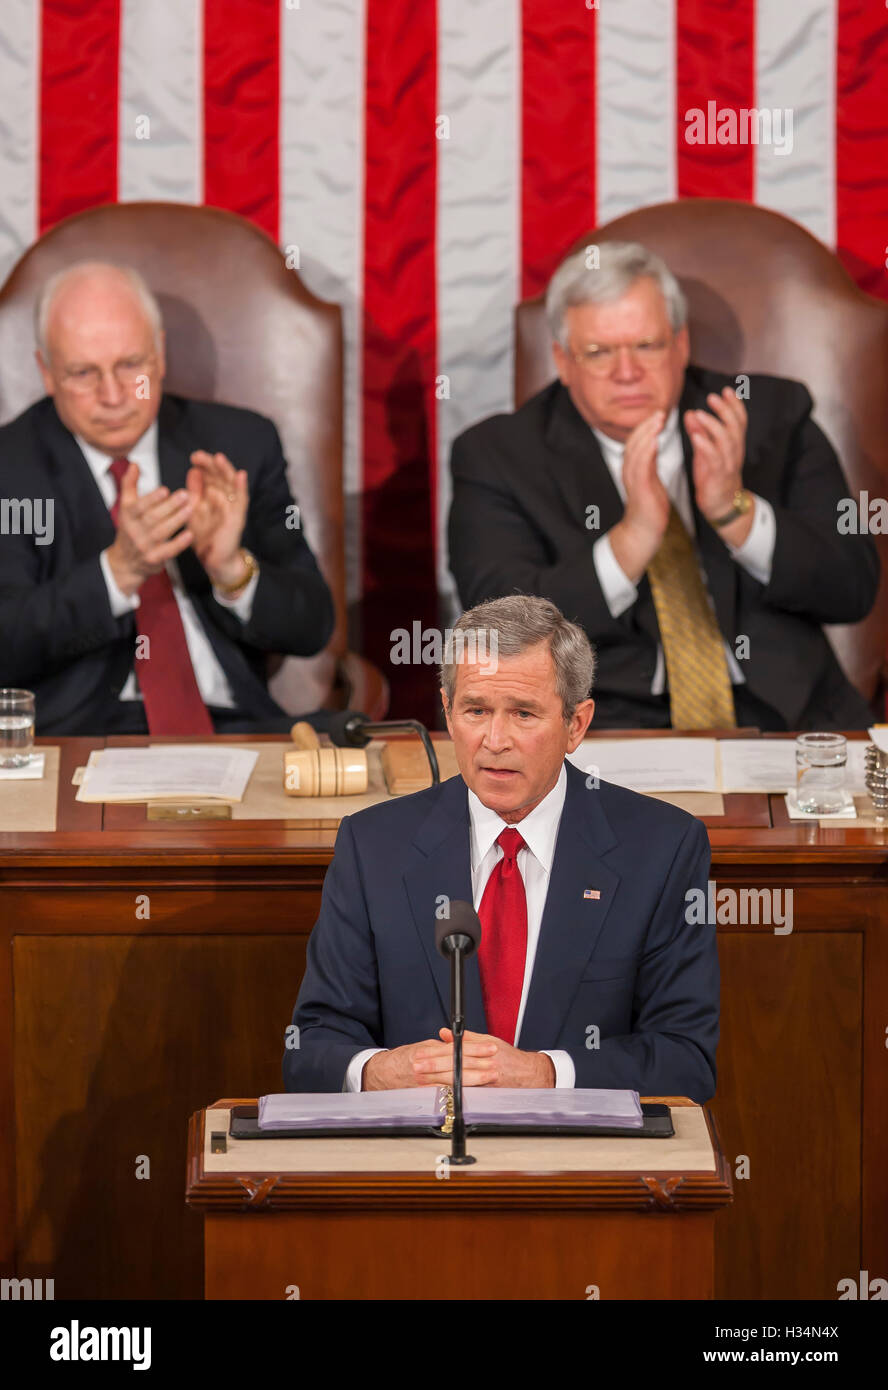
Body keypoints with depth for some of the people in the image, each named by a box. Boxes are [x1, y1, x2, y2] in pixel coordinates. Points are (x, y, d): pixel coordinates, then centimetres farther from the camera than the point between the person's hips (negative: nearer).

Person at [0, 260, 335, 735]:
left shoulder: (240, 445, 11)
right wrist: (120, 569, -21)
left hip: (230, 725, 1)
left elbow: (311, 627, 7)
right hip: (77, 732, -1)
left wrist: (231, 568, -13)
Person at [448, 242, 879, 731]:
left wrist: (735, 510, -14)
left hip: (779, 714, 2)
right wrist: (632, 539, -21)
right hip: (605, 723, -1)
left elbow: (854, 589, 2)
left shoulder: (773, 414, 10)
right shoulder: (496, 456, 4)